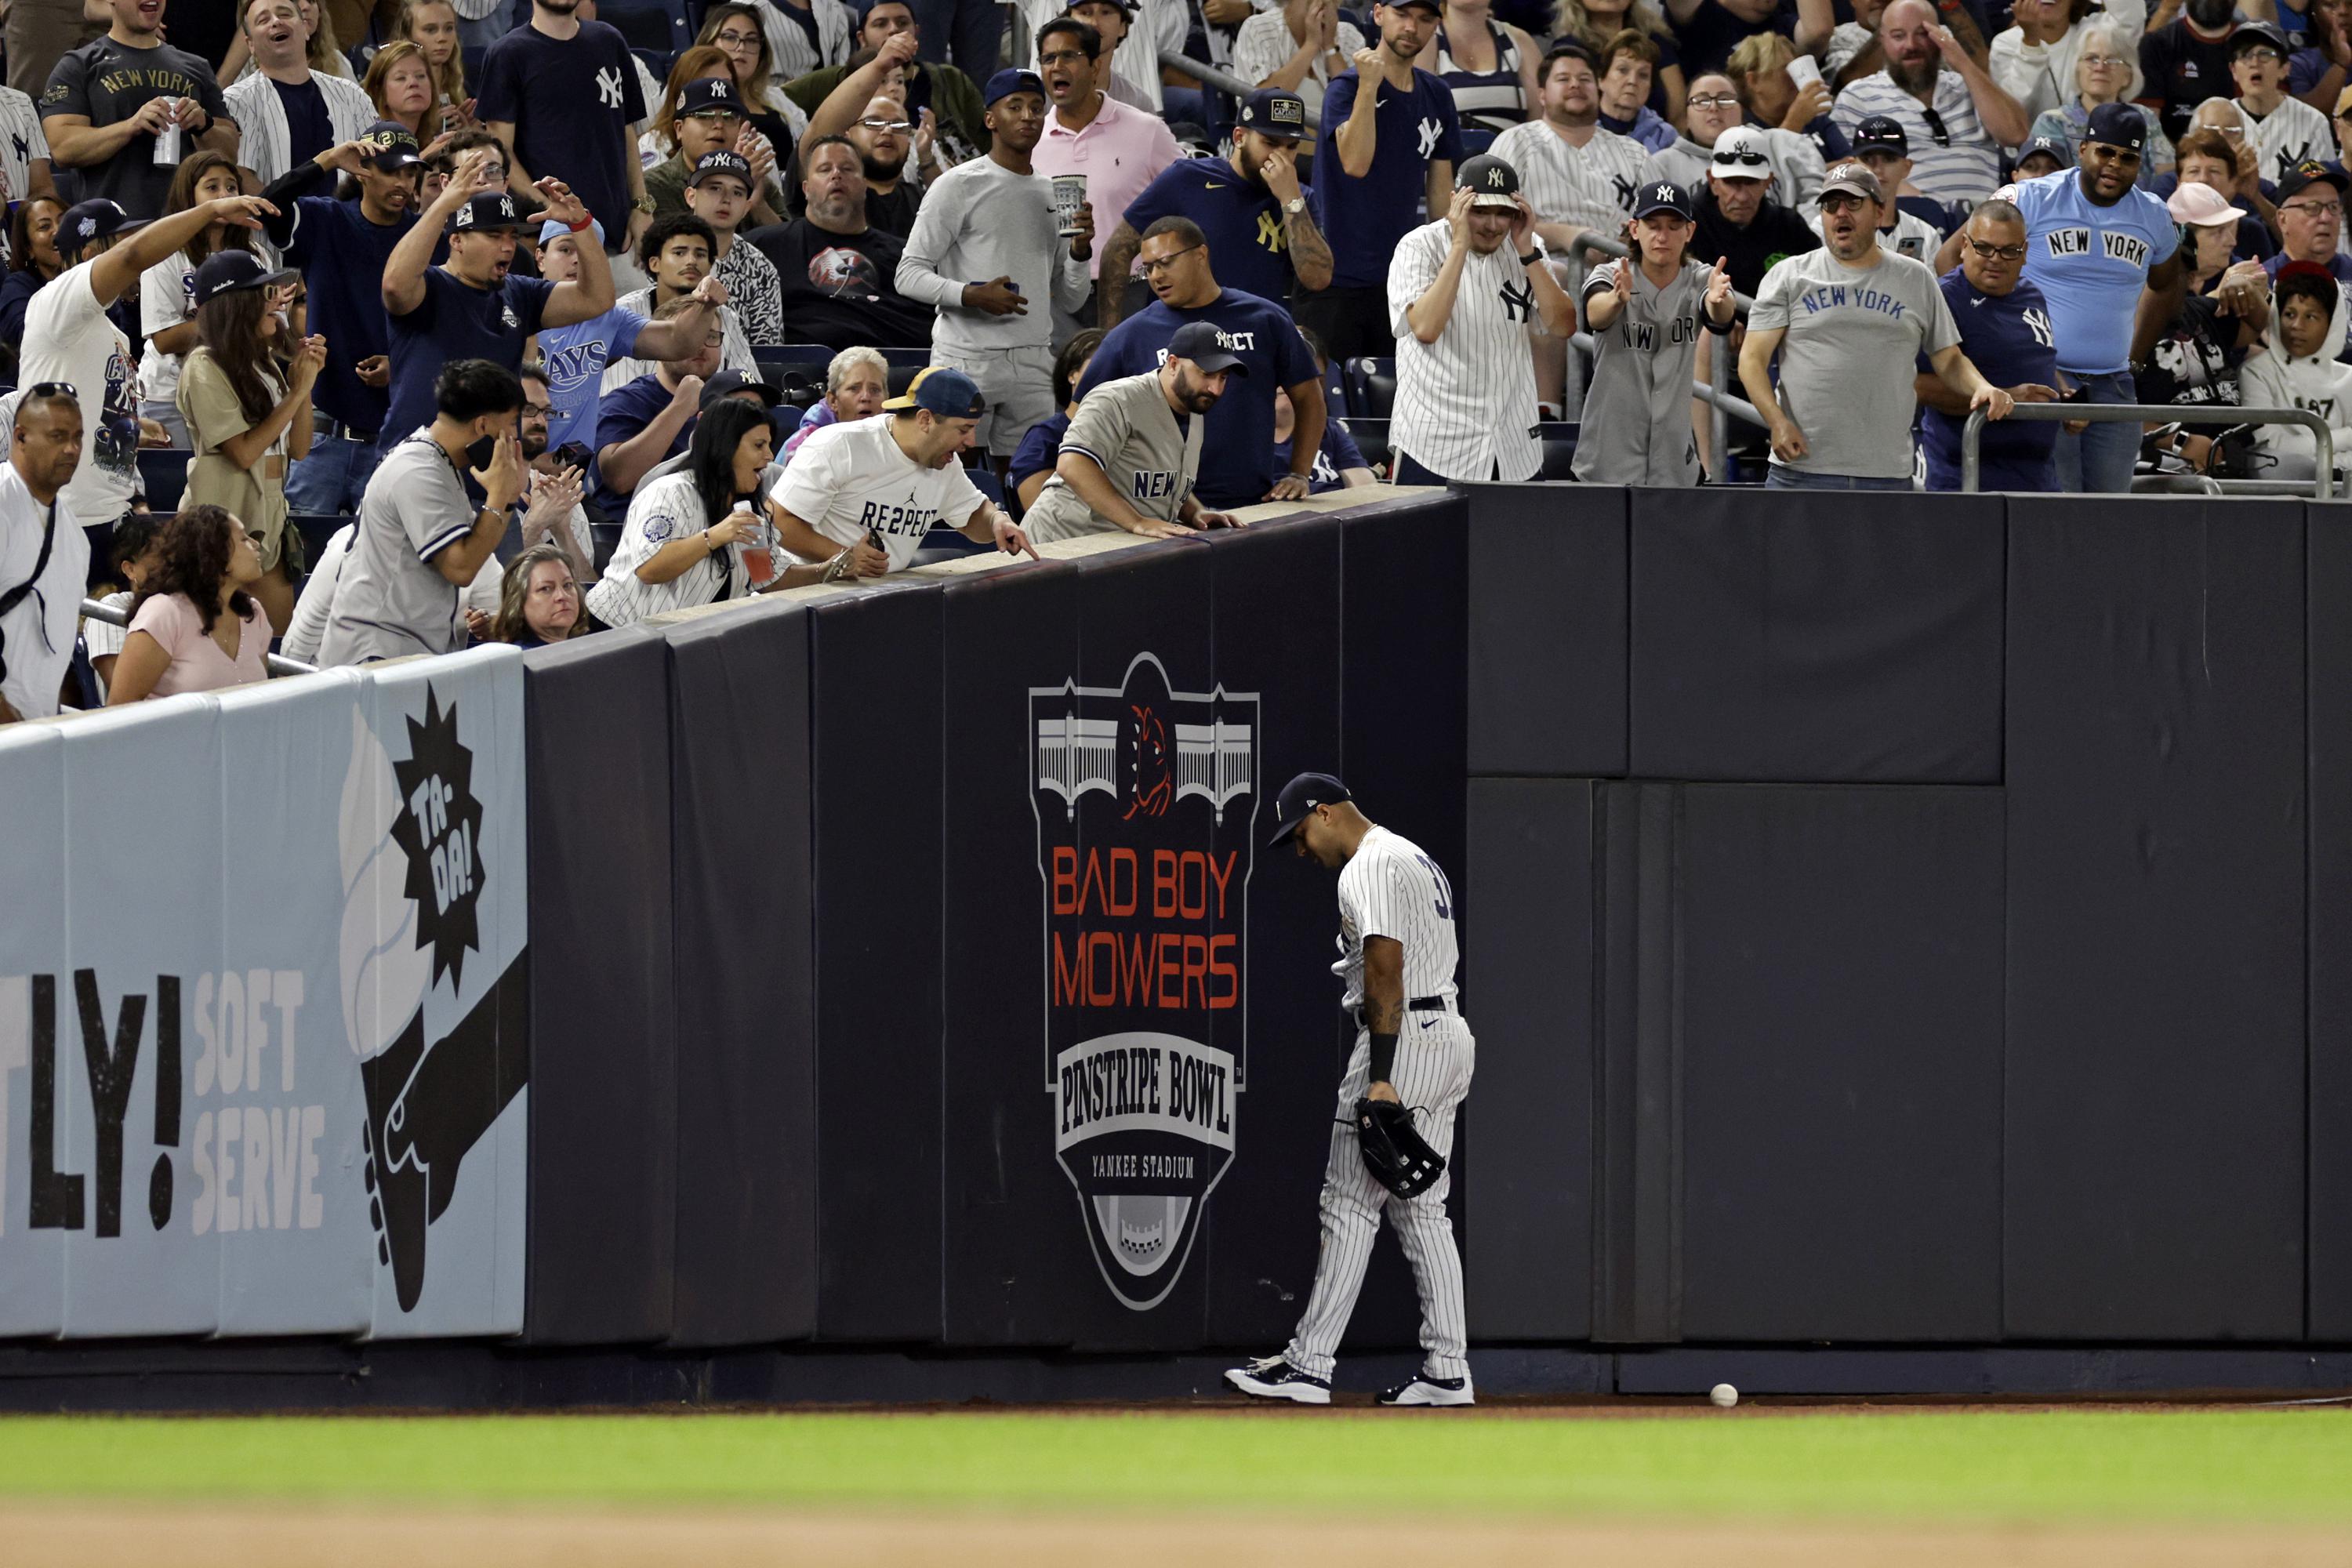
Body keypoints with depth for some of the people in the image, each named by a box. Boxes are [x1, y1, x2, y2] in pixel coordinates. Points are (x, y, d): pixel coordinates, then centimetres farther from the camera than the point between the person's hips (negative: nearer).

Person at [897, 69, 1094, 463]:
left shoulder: (1053, 194, 16)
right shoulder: (960, 186, -1)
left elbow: (1069, 302, 19)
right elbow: (909, 275, -5)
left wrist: (1080, 250, 0)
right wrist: (972, 295, -20)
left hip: (1034, 367, 5)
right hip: (967, 361, -5)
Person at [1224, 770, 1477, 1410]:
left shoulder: (1368, 869, -11)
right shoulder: (1418, 860, 21)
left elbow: (1387, 972, -20)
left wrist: (1381, 1079, -25)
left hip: (1405, 1039, -10)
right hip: (1450, 1033, 10)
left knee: (1351, 1203, -8)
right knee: (1421, 1208, 10)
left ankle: (1308, 1366, -9)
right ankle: (1448, 1369, 5)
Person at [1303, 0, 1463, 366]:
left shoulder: (1437, 97, 10)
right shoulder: (1348, 87, -7)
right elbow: (1356, 163, -23)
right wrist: (1369, 86, -26)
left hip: (1398, 278, 6)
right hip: (1336, 277, -6)